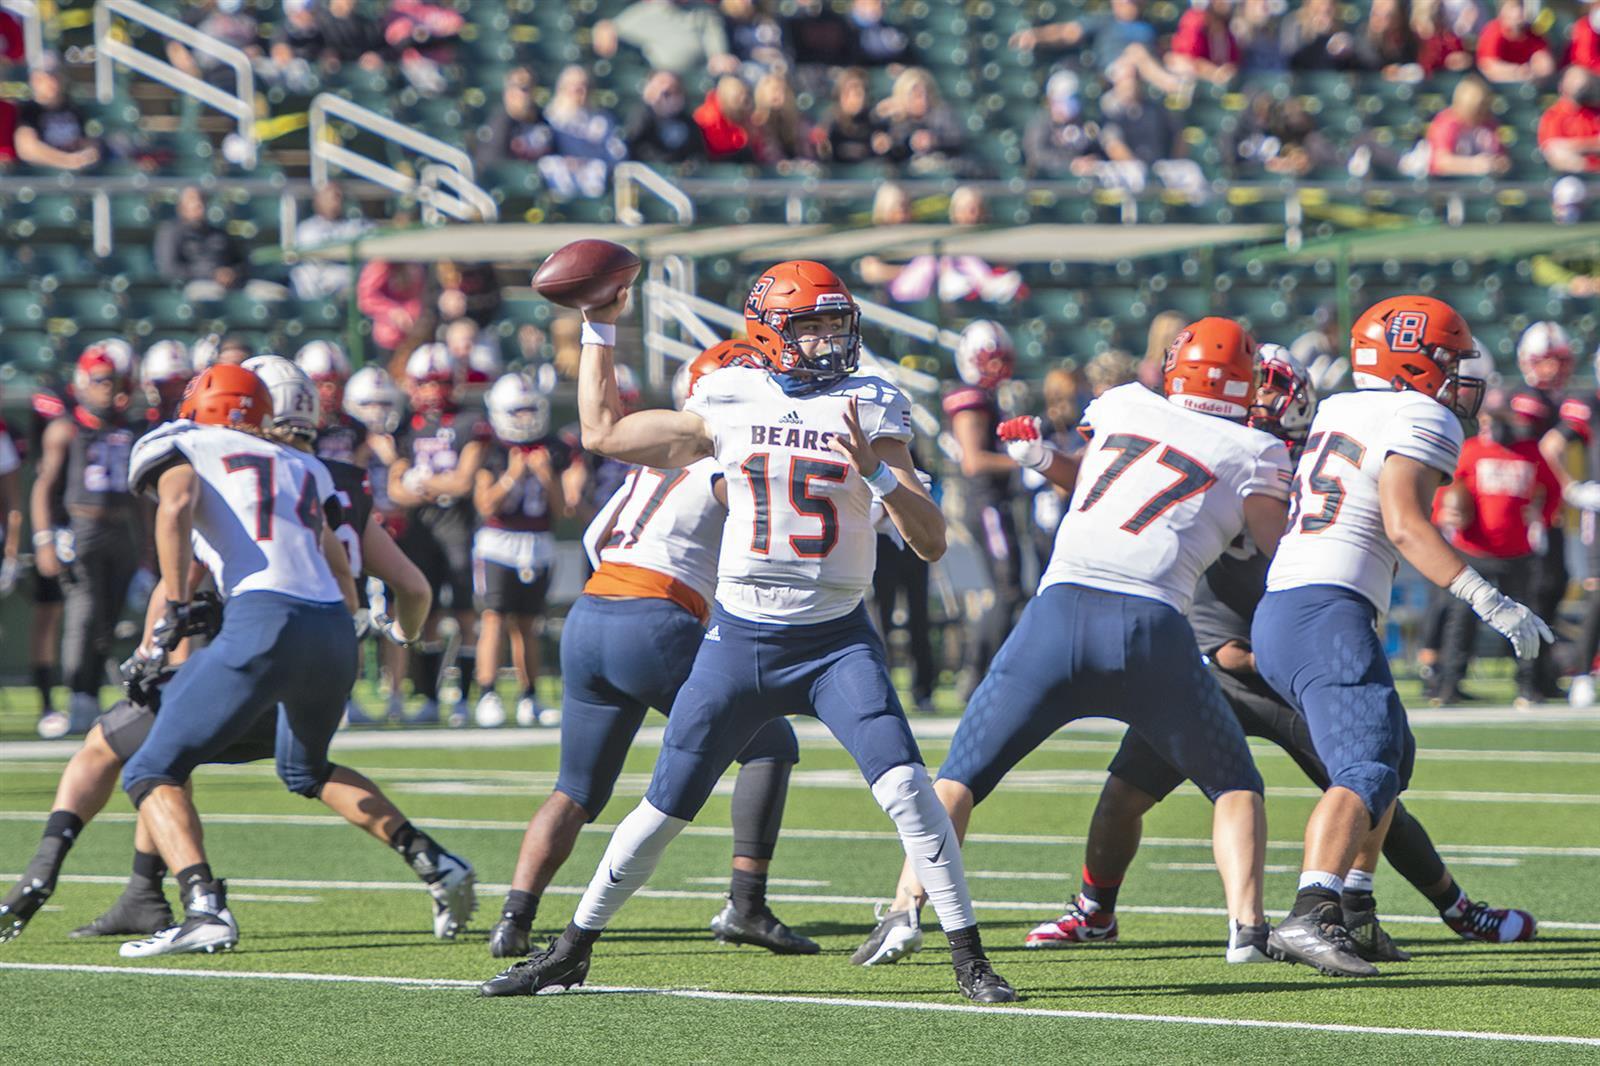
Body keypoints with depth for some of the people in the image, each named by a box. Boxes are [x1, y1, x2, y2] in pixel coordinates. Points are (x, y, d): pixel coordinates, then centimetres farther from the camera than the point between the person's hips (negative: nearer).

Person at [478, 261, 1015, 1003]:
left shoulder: (870, 409, -3)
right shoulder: (728, 404, 2)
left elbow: (930, 542, -8)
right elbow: (605, 433, 14)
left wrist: (876, 471, -24)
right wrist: (599, 330, 14)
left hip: (835, 639, -1)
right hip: (742, 636, 1)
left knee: (904, 788, -19)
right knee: (666, 808, 7)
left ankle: (970, 960, -12)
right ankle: (570, 951, 22)